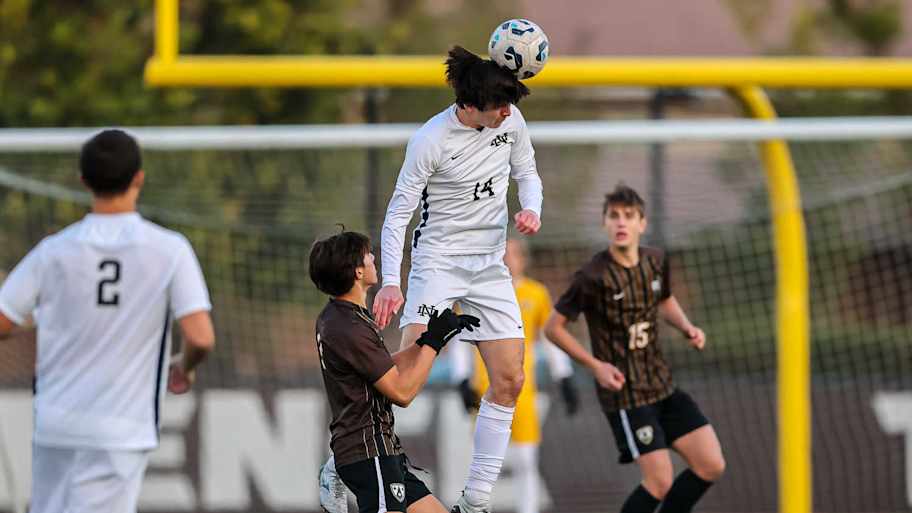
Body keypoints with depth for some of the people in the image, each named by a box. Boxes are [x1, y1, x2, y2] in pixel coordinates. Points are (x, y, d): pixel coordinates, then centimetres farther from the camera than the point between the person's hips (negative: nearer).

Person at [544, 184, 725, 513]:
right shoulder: (593, 277, -16)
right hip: (624, 392, -7)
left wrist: (686, 327, 5)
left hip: (662, 384, 7)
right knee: (659, 482, -11)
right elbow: (554, 328, -7)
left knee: (711, 466, 2)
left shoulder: (655, 262, 3)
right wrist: (596, 366, -14)